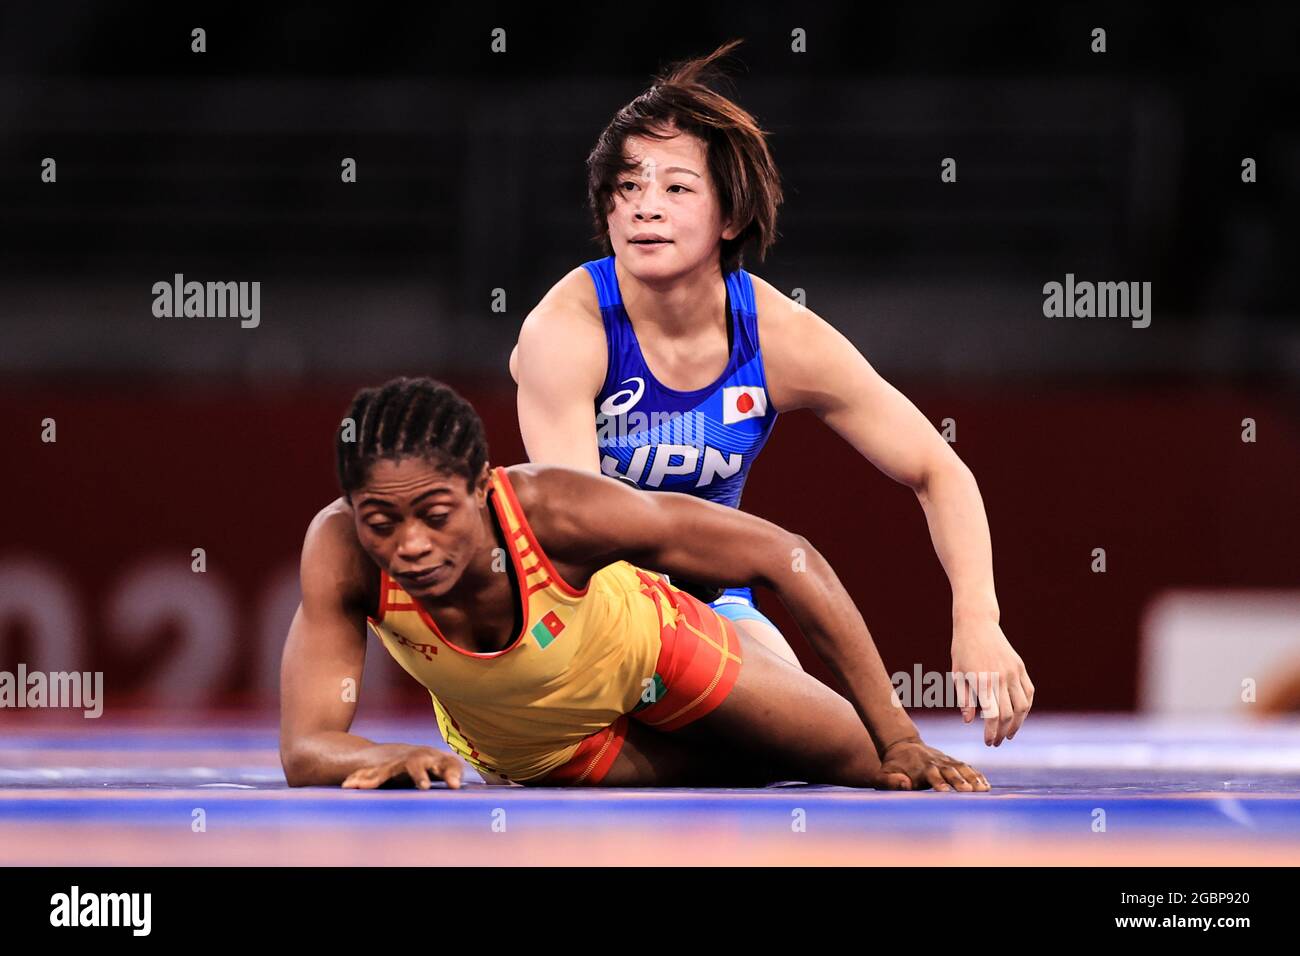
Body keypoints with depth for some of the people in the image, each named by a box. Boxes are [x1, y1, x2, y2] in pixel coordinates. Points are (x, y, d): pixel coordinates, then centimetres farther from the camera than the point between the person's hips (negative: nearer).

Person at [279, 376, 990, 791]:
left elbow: (783, 557, -34)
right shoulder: (340, 550, -38)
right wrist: (396, 760, -61)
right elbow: (305, 752, -37)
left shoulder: (554, 508, -42)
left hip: (649, 660, -1)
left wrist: (898, 739, -34)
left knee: (892, 773, 10)